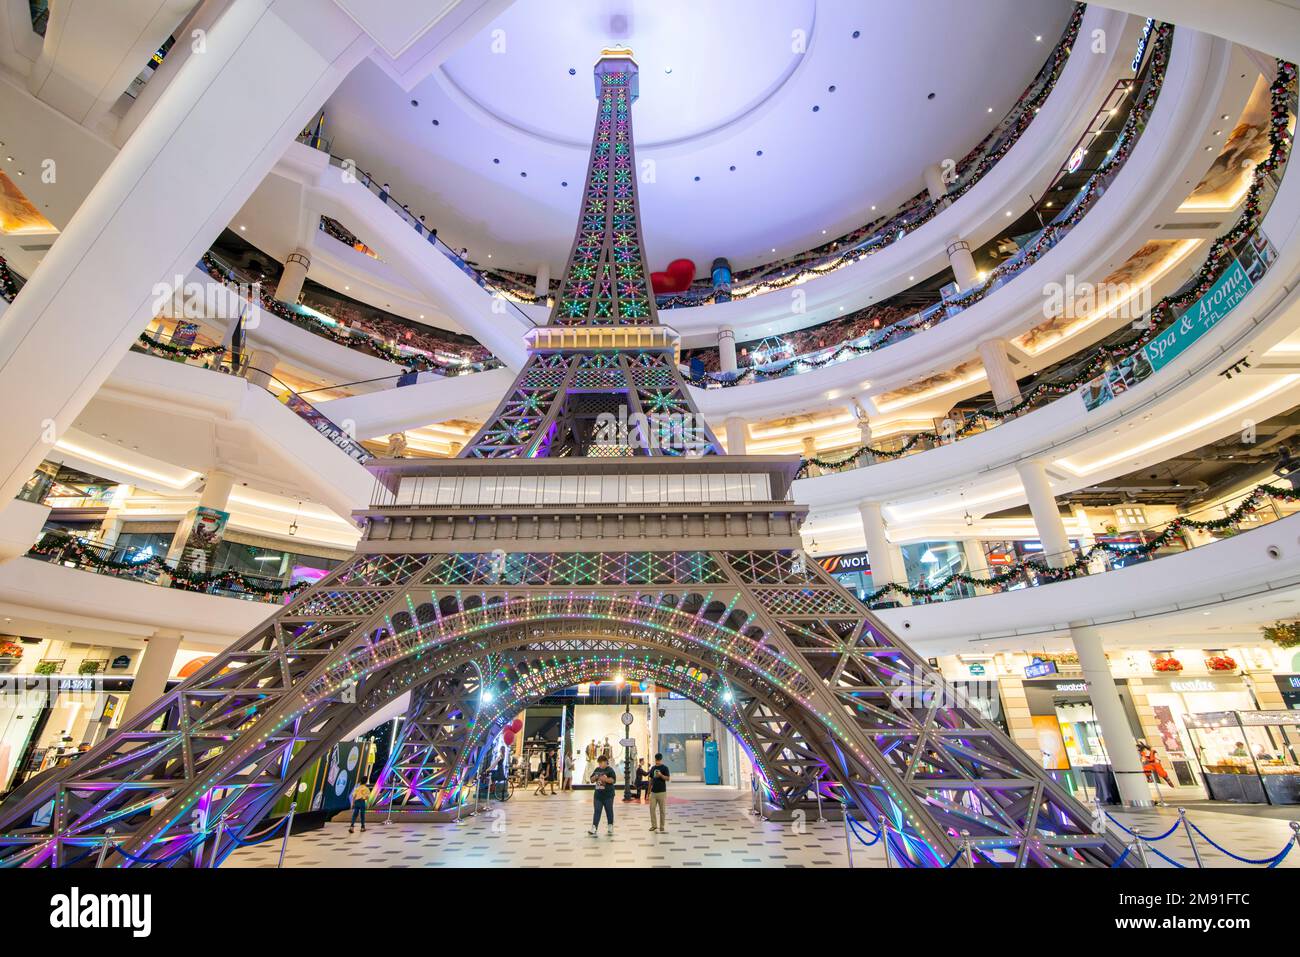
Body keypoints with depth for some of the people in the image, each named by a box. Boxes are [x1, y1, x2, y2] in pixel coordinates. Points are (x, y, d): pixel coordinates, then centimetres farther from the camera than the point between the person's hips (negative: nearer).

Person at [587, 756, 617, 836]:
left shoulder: (610, 770, -7)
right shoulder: (597, 770, 10)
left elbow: (613, 780, -17)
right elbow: (592, 780, 14)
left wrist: (605, 779, -27)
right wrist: (595, 777, -8)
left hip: (608, 795, -4)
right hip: (598, 794, 4)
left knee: (609, 811, 8)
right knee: (596, 811, -1)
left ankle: (611, 829, 22)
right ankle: (594, 829, -3)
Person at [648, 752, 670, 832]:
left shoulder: (664, 768, -5)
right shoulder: (653, 768, 10)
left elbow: (668, 778, -10)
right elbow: (651, 779, 16)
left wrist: (661, 775, -25)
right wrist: (649, 790, 14)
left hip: (662, 792, -4)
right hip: (653, 792, 4)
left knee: (662, 810, 2)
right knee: (652, 808, 2)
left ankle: (662, 826, 13)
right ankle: (654, 825, 14)